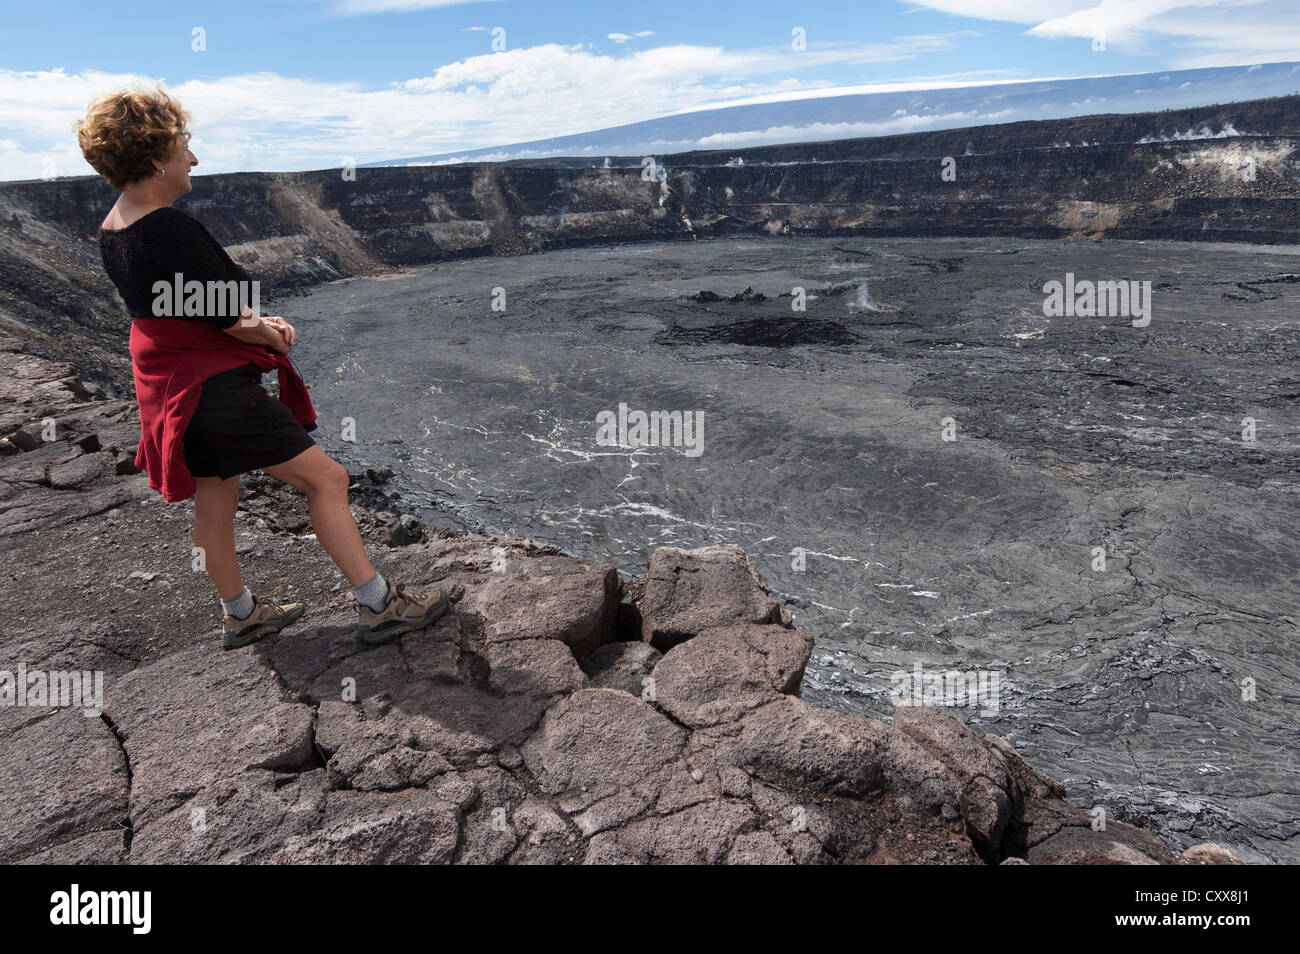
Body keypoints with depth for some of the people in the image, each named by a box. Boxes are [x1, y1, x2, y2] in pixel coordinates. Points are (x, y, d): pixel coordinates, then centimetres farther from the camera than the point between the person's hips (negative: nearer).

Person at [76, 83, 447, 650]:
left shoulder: (112, 230, 7)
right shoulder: (173, 229, -23)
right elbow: (227, 317, -19)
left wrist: (257, 324, 5)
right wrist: (272, 336, 0)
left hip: (171, 389, 10)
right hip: (217, 387, -10)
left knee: (215, 503, 20)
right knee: (327, 478, -3)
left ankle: (239, 615, 37)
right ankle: (378, 606, 2)